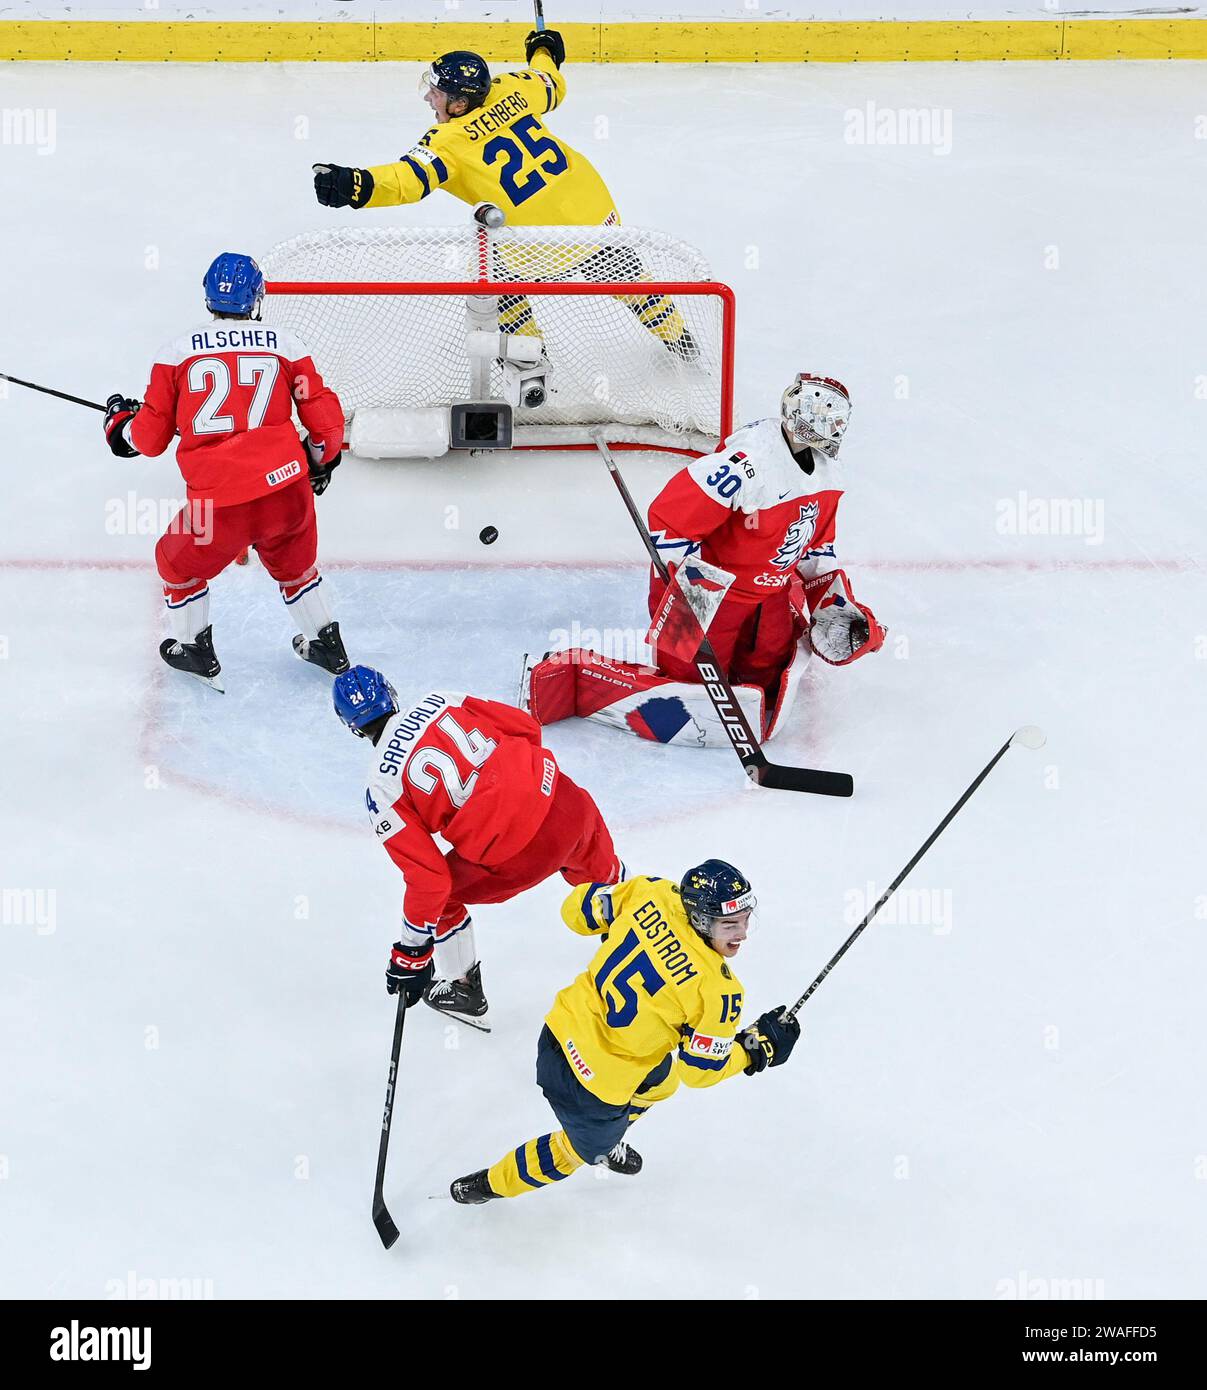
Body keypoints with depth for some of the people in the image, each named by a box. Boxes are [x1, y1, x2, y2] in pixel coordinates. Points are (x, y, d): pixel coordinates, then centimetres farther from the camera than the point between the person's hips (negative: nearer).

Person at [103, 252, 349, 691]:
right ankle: (326, 645, 45)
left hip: (220, 503, -2)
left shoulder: (177, 351, 3)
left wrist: (119, 420, 30)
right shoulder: (285, 344, 7)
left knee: (179, 565, 28)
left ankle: (194, 651, 41)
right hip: (287, 490, 2)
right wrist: (321, 460, 30)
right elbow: (325, 420, 9)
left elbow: (149, 438, 8)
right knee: (294, 566, 32)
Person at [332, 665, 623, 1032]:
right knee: (600, 874, 37)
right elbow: (526, 726, 11)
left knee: (440, 895, 23)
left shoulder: (381, 791, -4)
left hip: (517, 854, -5)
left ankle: (464, 990, 37)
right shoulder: (440, 701, 7)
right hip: (565, 797, 5)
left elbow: (428, 877, -7)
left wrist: (411, 952, 4)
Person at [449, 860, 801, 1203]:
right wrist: (763, 1046, -2)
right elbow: (701, 1067, -15)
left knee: (661, 1080, 35)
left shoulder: (651, 891, -15)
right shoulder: (716, 990, -28)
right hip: (590, 1083, -7)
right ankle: (492, 1184, 45)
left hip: (564, 1024, 7)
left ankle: (606, 1142, 58)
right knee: (586, 1145, 28)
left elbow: (578, 909, 0)